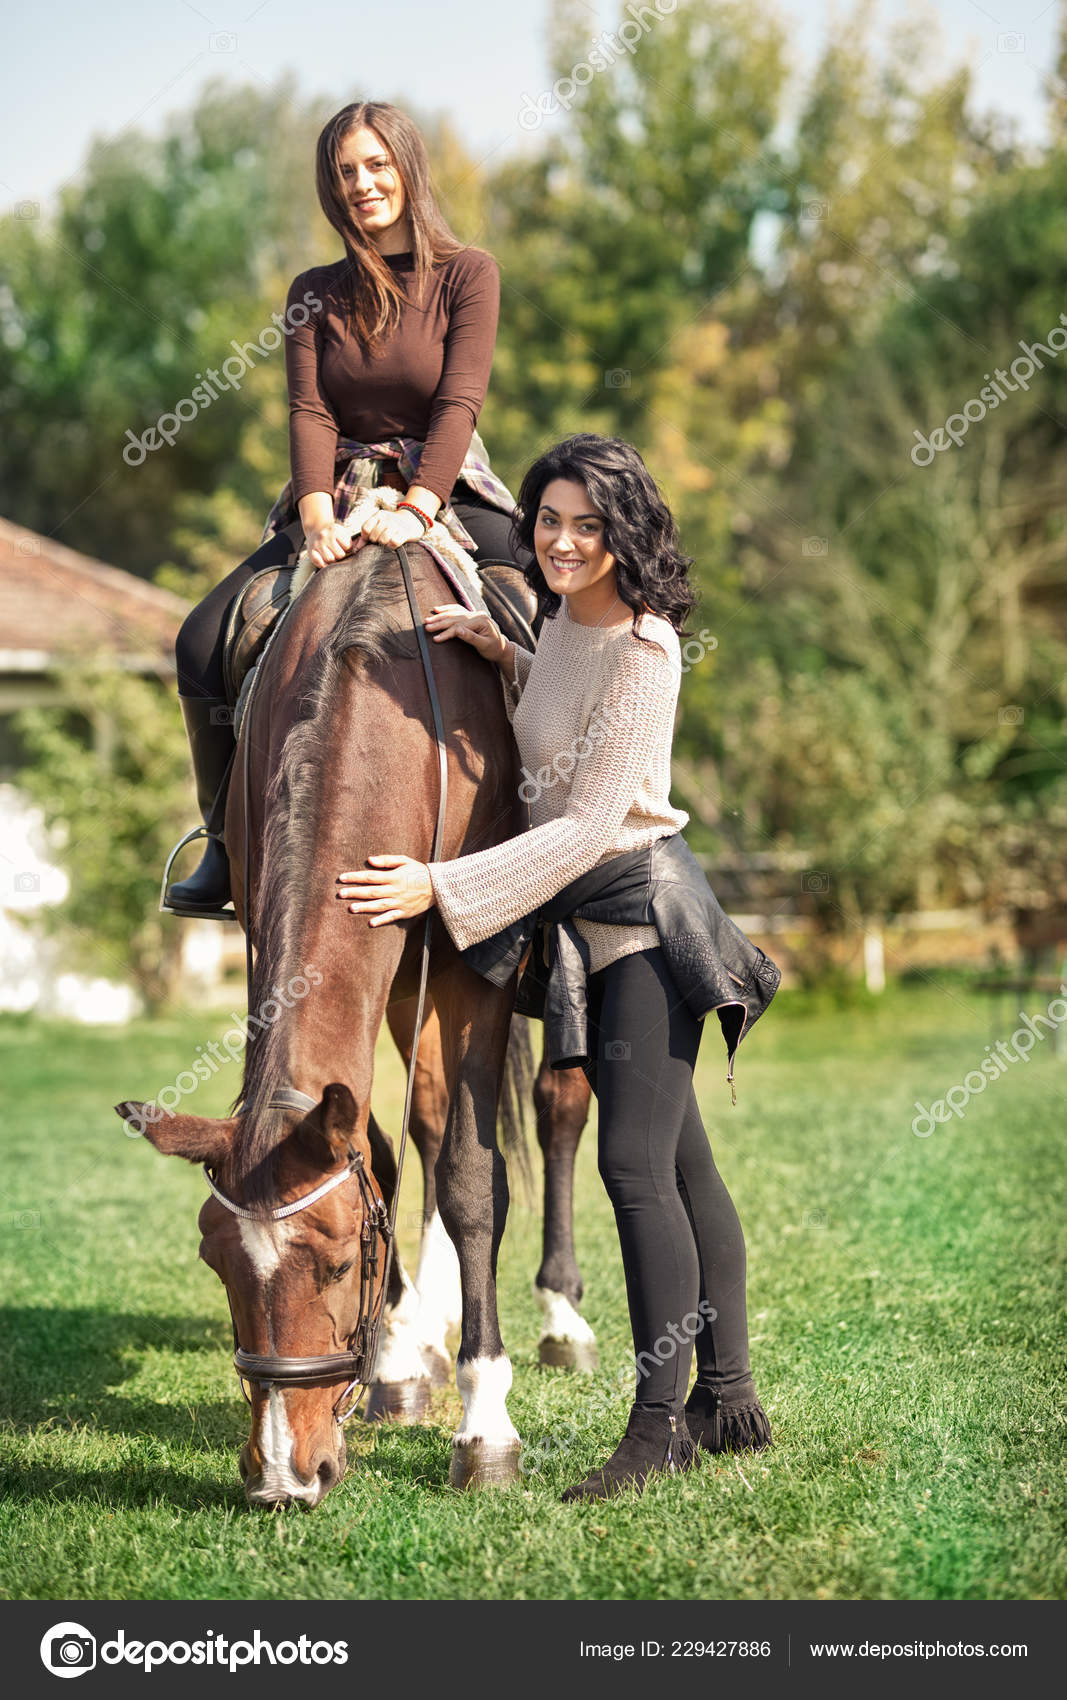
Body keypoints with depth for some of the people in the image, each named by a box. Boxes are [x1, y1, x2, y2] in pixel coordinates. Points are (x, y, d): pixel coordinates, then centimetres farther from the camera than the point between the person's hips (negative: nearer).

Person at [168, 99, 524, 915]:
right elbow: (311, 412, -3)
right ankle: (228, 840, -4)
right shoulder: (317, 295, 9)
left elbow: (459, 402, -11)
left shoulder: (468, 274, 0)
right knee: (204, 641, -16)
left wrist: (417, 509, -27)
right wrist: (317, 511, -23)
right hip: (338, 499, 3)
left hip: (450, 494, -3)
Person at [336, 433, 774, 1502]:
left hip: (645, 916, -9)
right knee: (679, 1163, 13)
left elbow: (589, 827, -22)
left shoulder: (642, 652, -19)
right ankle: (728, 1400, 21)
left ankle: (661, 1424, -6)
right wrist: (502, 657, 6)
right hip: (590, 930, 9)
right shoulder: (564, 618, 7)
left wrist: (441, 889, -24)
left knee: (635, 1165, -11)